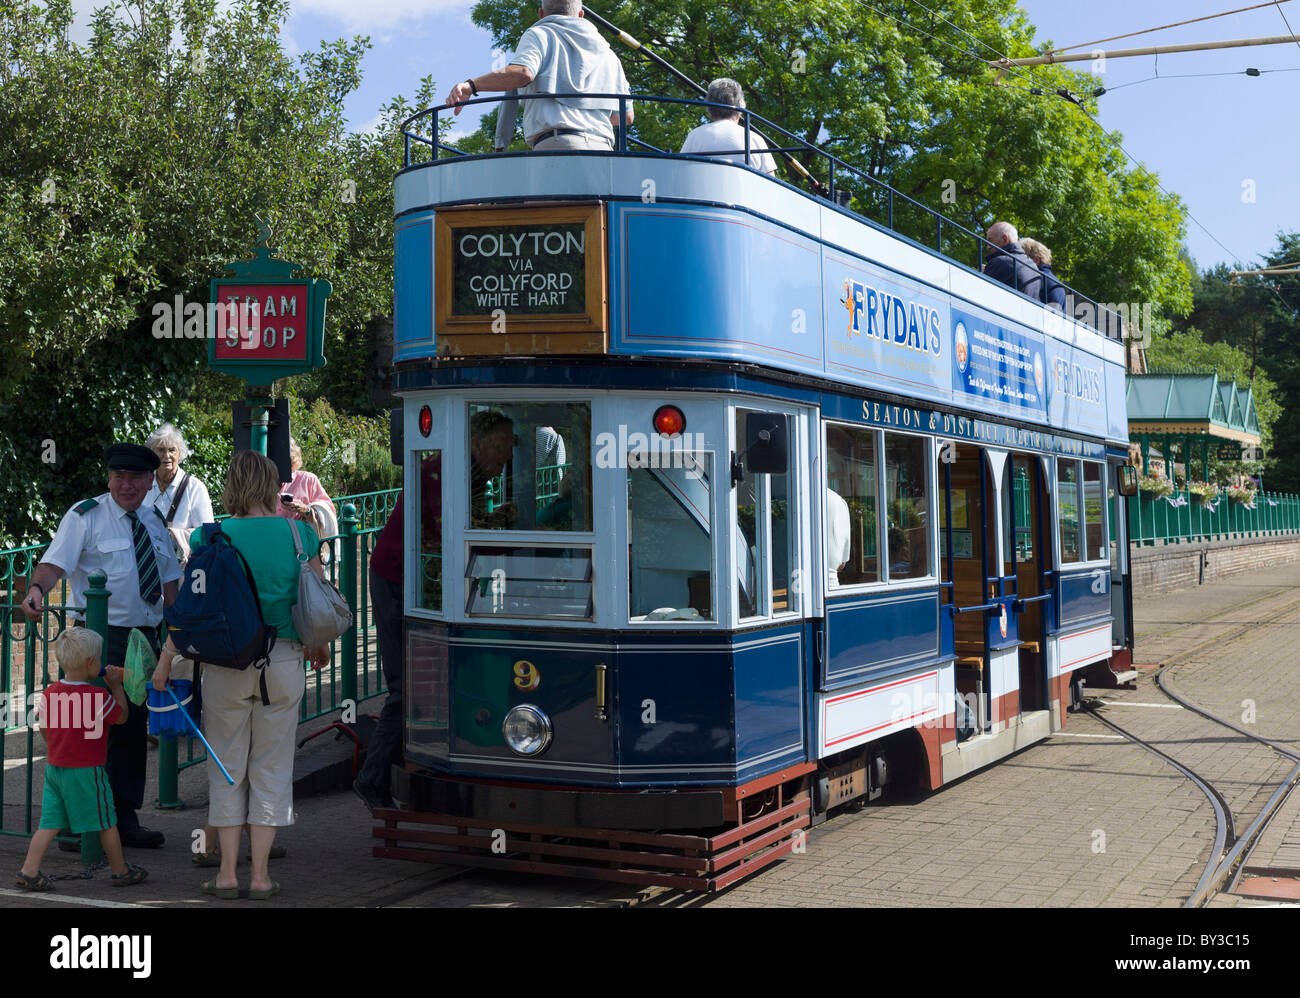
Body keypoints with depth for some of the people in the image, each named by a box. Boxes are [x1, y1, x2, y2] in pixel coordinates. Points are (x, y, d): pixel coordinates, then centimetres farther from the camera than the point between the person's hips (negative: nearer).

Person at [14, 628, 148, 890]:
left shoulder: (49, 693, 1)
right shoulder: (99, 697, -18)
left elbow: (44, 729, 12)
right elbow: (121, 716, -1)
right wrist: (116, 685, 6)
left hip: (54, 767, 6)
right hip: (86, 771, -6)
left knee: (50, 823, 9)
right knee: (107, 822, 8)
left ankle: (29, 871, 3)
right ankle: (121, 871, 20)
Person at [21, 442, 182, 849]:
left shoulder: (155, 522, 14)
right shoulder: (85, 517, -5)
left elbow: (169, 580, 19)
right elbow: (55, 562, -18)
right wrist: (37, 588, -38)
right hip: (100, 636, -6)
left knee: (134, 728, 11)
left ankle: (125, 819, 20)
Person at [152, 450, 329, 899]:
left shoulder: (210, 539, -5)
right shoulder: (298, 533, -3)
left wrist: (165, 661, 5)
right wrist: (318, 644, 21)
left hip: (227, 664, -1)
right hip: (283, 660, 1)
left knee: (227, 767, 12)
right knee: (272, 767, 10)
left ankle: (227, 873, 13)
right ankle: (260, 875, 11)